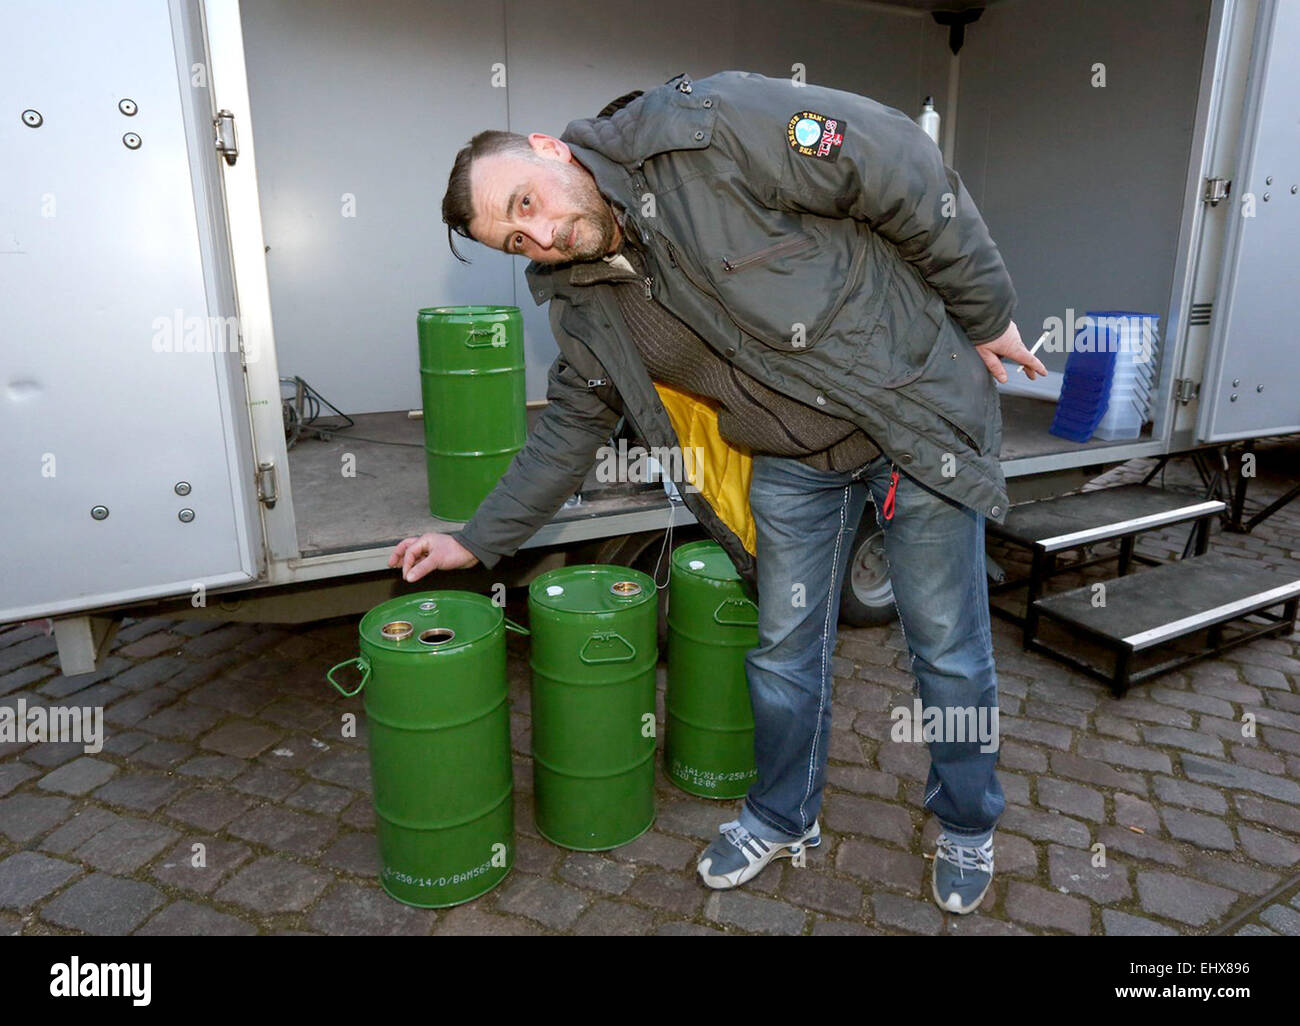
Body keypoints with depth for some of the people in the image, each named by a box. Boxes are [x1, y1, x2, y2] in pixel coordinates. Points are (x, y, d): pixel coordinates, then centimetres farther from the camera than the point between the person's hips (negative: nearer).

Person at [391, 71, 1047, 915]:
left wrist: (987, 315, -10)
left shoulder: (706, 129, -22)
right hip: (792, 458, 5)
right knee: (786, 649, 12)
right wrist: (478, 541, 9)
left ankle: (969, 827, 34)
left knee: (948, 645, 8)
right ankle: (784, 817, 38)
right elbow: (572, 429, 9)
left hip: (916, 399, -4)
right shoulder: (585, 306, -3)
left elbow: (907, 171, -17)